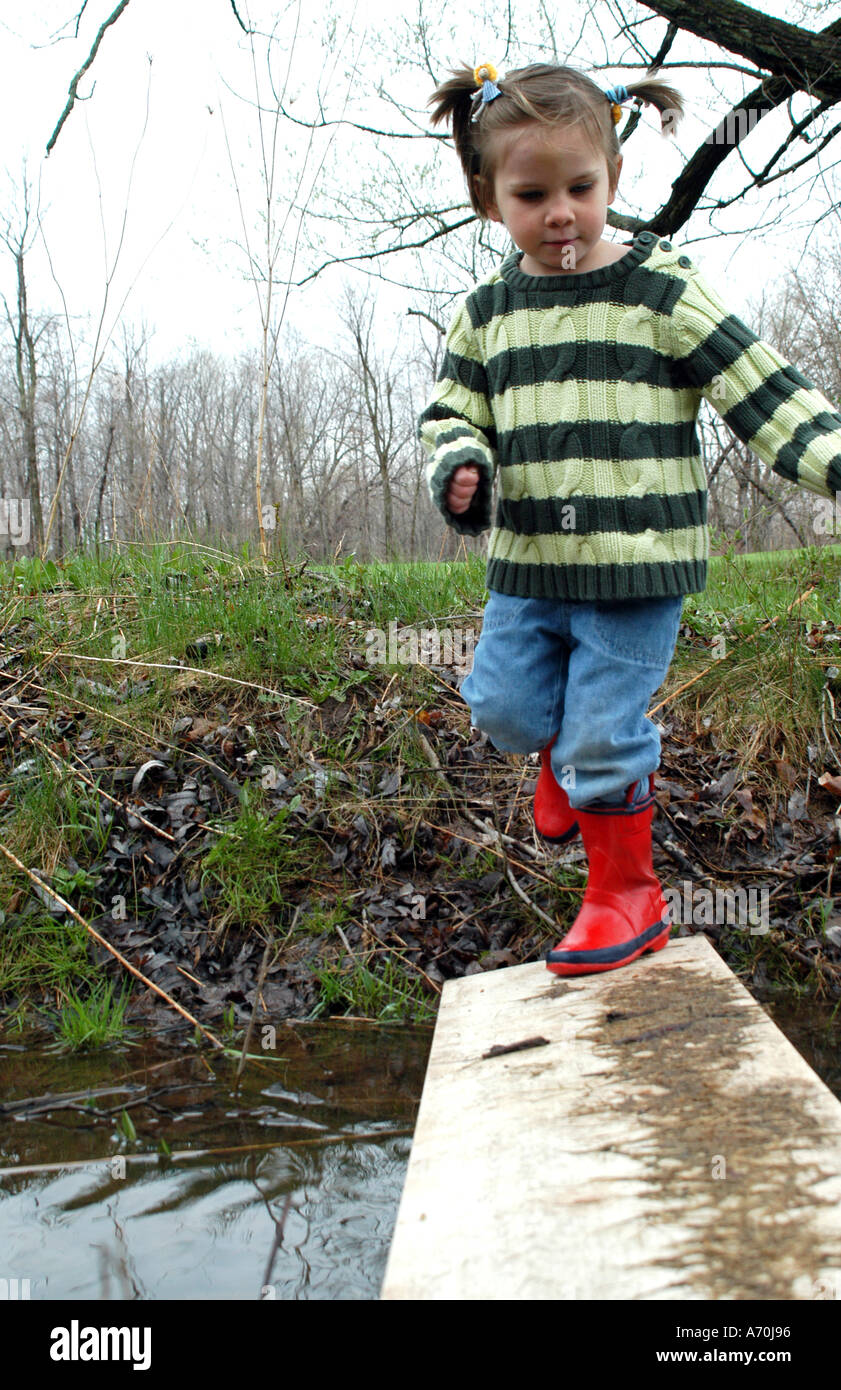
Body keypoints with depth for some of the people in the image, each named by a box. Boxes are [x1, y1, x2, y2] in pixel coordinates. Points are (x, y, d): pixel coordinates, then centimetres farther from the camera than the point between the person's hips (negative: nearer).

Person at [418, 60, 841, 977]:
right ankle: (567, 750, 43)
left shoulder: (661, 290, -5)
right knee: (503, 706, 7)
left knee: (605, 734, -2)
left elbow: (760, 388, -6)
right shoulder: (486, 313, 7)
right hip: (526, 561, 5)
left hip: (636, 563, -4)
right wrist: (458, 471, -12)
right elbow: (451, 413, 11)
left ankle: (627, 894, 19)